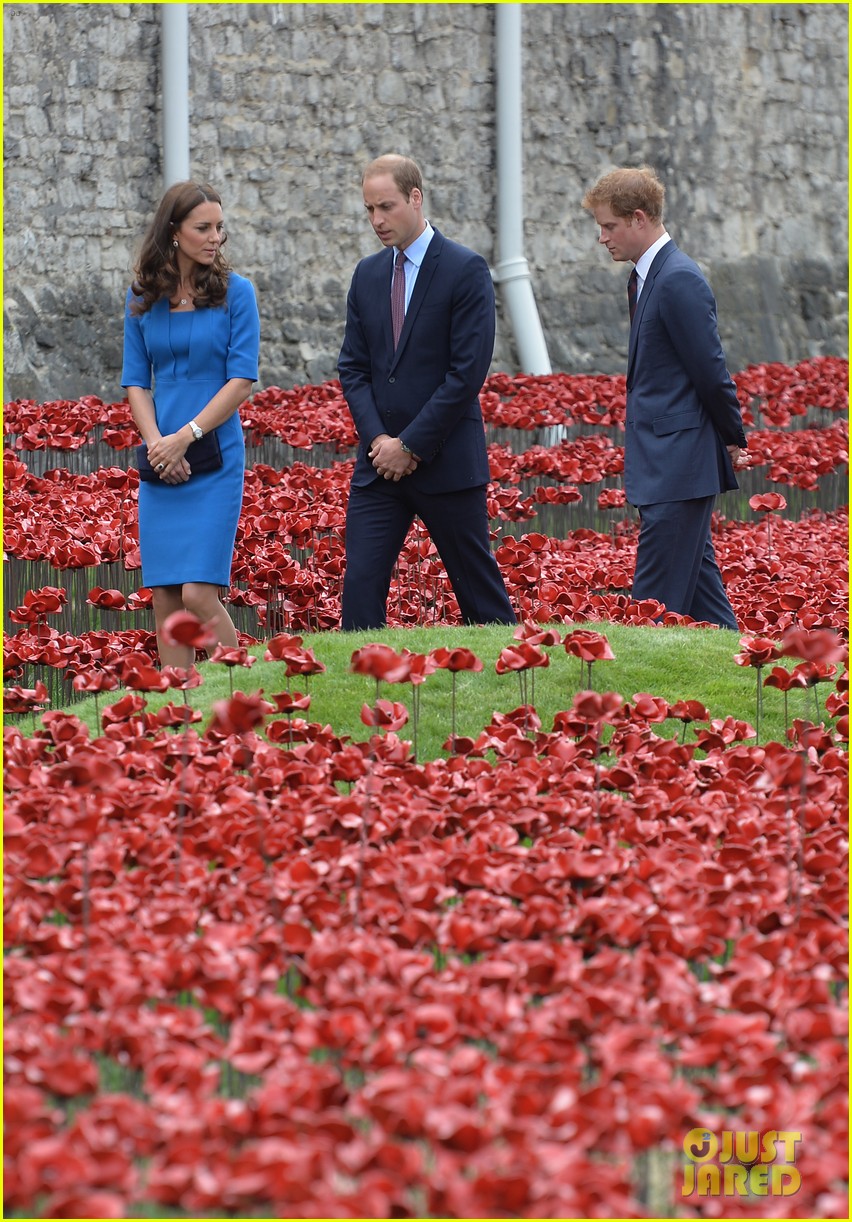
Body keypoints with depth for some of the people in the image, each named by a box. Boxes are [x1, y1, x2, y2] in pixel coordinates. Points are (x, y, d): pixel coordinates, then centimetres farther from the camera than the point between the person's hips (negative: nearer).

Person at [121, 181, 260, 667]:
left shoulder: (235, 292, -2)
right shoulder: (143, 298, 8)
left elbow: (242, 380, -7)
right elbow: (136, 382, 8)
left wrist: (185, 437, -14)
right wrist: (157, 444, -9)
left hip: (216, 458, -4)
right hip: (161, 463, 4)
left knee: (199, 594, -13)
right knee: (165, 598, 2)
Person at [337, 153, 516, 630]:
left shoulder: (467, 270, -8)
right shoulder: (368, 274, 11)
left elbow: (468, 371, -13)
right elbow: (353, 367, 11)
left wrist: (412, 445, -14)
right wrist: (378, 438, -6)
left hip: (446, 461, -5)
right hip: (380, 464, 5)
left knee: (479, 588, 4)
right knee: (361, 585, -4)